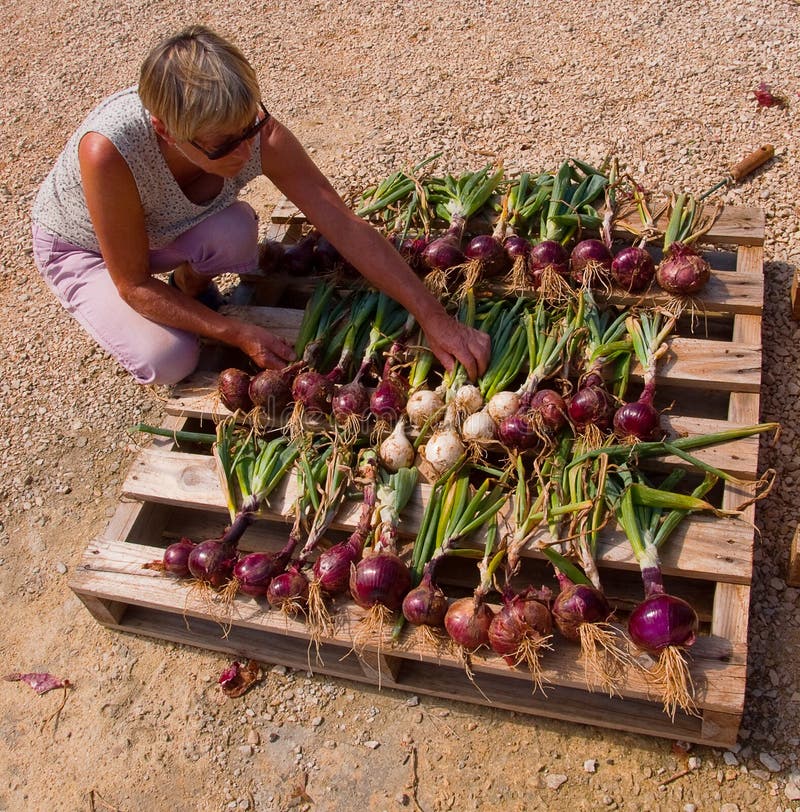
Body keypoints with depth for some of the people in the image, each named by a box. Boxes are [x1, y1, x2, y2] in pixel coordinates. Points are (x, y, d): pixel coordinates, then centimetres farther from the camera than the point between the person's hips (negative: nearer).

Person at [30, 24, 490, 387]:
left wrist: (434, 317, -36)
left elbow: (348, 229, -31)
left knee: (236, 231, -31)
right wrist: (238, 335, -32)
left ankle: (192, 283, 5)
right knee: (169, 361, -25)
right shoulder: (109, 150, -42)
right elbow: (134, 285, -30)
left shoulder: (258, 133, -32)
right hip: (80, 247, -3)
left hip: (166, 229, 3)